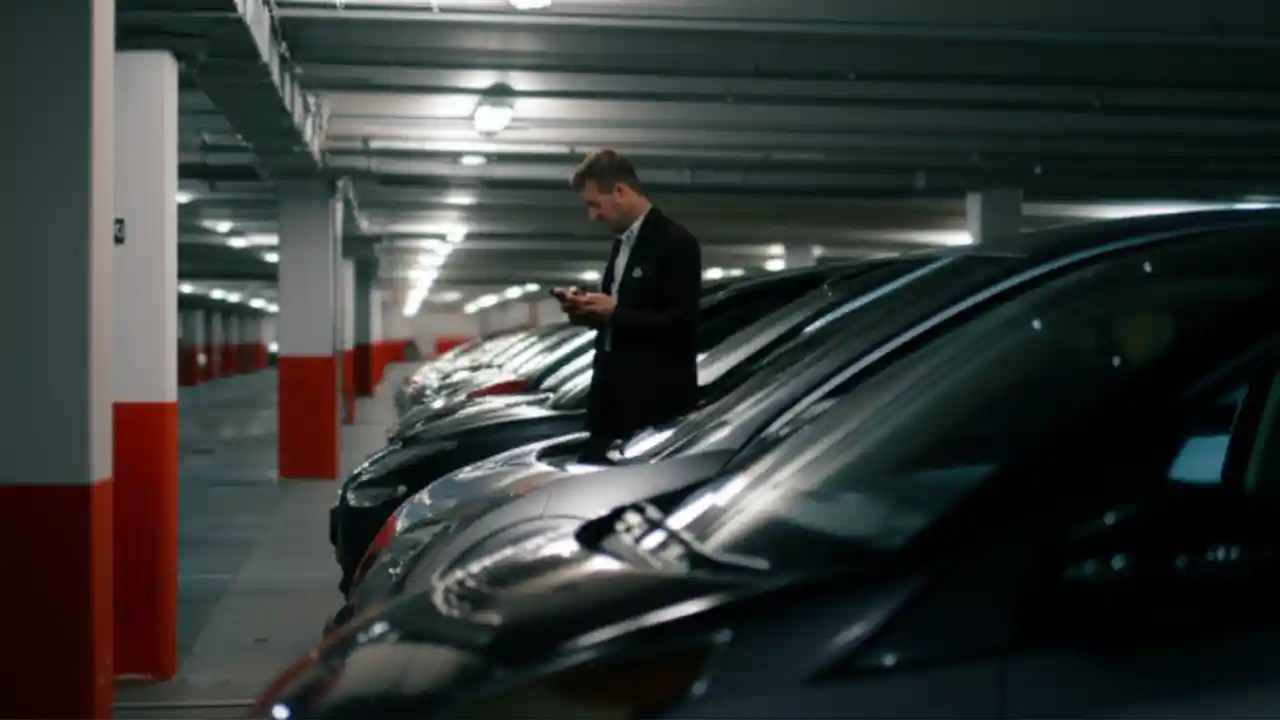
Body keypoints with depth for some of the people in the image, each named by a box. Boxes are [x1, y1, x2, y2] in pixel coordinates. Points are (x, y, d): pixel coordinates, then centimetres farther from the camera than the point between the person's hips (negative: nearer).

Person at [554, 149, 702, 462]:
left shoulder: (675, 242, -13)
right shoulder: (623, 241, 15)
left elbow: (680, 326, -18)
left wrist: (613, 312, -19)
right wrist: (591, 308, 3)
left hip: (656, 402, -9)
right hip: (617, 395, 9)